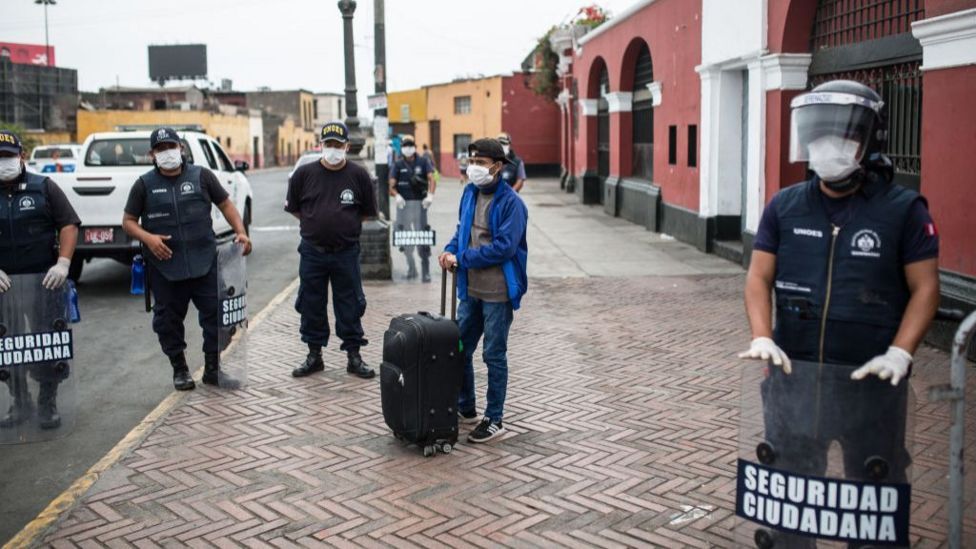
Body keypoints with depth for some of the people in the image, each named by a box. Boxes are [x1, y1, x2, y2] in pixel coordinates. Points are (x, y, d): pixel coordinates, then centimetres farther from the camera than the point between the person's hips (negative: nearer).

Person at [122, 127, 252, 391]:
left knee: (216, 314, 2)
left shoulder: (201, 176, 5)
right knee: (168, 320, 8)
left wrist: (240, 231, -5)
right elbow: (128, 221, 7)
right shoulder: (144, 185, 4)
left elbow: (225, 204, 10)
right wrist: (147, 237, -13)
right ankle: (180, 369, 25)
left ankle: (213, 369, 16)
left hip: (204, 263, 0)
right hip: (164, 268, 0)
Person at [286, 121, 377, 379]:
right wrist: (316, 223, 7)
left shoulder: (358, 175, -2)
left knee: (350, 305, 5)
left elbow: (368, 212, 8)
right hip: (312, 252, 1)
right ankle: (314, 355, 22)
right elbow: (293, 208, 10)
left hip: (346, 252, -1)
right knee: (311, 304, 9)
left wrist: (345, 223, 4)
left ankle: (354, 355, 16)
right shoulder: (304, 174, 0)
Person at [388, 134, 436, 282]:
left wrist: (430, 195, -26)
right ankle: (411, 268, 19)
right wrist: (397, 195, -23)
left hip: (419, 203, -2)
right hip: (403, 204, 2)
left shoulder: (423, 162, 5)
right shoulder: (398, 164, 6)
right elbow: (391, 185, -3)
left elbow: (431, 179, -9)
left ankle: (426, 271, 0)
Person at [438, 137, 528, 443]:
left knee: (494, 356, 3)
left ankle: (494, 421, 16)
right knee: (460, 349, 16)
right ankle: (465, 408, 34)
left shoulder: (510, 202, -15)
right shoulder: (469, 194, 8)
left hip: (497, 292, -7)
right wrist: (450, 250, -2)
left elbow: (504, 247, -22)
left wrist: (461, 258, -17)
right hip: (471, 289, 8)